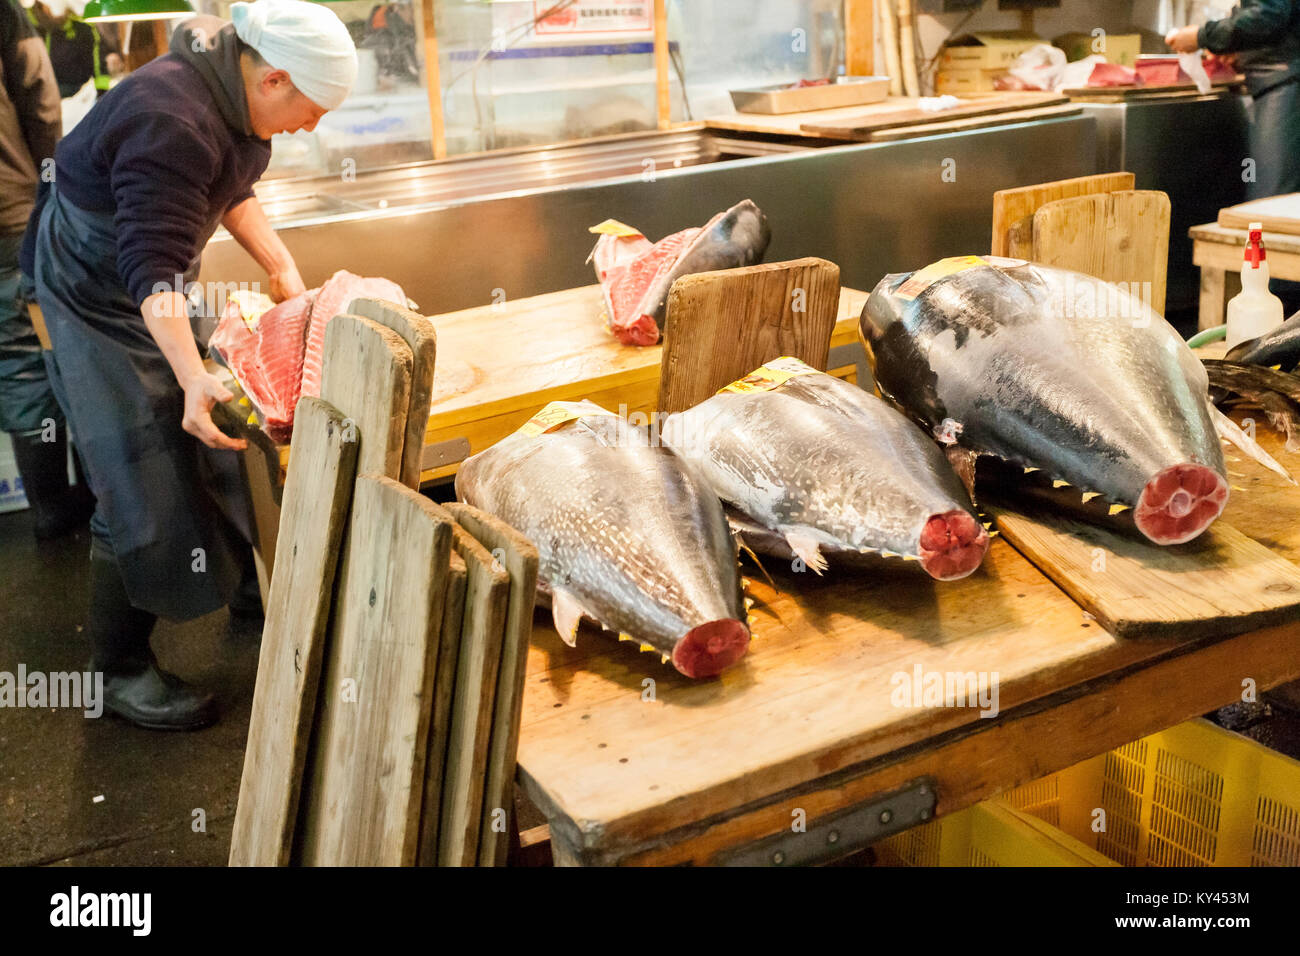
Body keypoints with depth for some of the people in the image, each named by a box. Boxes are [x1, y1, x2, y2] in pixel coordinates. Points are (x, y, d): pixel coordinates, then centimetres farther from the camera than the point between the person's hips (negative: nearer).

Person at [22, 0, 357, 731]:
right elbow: (150, 266, -37)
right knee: (143, 486, -8)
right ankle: (121, 670, 5)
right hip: (96, 293, -9)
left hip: (153, 284, 9)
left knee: (201, 449, 16)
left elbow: (233, 192, 12)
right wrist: (193, 377, -46)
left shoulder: (238, 96, -4)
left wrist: (283, 269, 3)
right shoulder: (173, 126, -33)